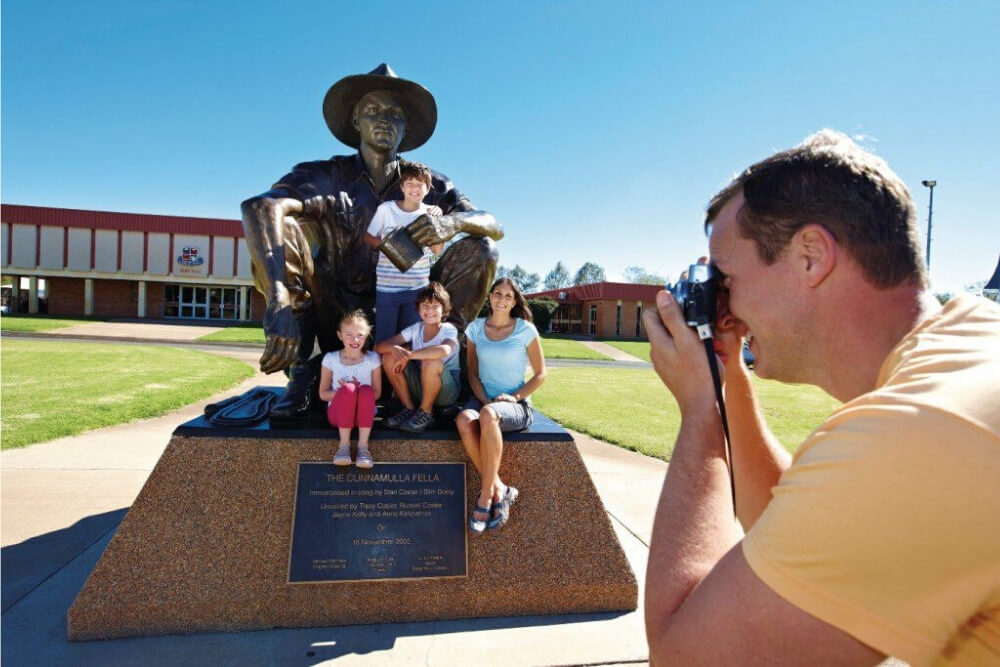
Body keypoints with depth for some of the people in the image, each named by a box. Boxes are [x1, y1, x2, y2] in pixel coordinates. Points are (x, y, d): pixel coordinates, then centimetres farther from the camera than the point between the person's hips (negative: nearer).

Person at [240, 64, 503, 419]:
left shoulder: (428, 184, 2)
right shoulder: (328, 176, -8)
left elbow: (495, 227, -7)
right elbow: (258, 207, -27)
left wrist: (453, 221, -32)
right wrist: (278, 301, -45)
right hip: (337, 319, -1)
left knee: (480, 248, -11)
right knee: (277, 231, -22)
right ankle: (301, 371, -15)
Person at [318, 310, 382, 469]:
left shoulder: (372, 359, 1)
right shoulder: (331, 359, 0)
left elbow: (376, 393, 3)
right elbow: (323, 394, 3)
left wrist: (357, 394, -18)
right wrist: (344, 392, -17)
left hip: (364, 413, 1)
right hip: (338, 413, -1)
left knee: (366, 390, -33)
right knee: (348, 389, -33)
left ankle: (363, 445, -28)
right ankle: (344, 444, -24)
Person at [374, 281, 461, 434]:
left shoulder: (448, 330, -14)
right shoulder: (416, 329, 0)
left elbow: (444, 350, -41)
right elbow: (379, 346, -6)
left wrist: (408, 355, -34)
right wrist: (394, 348, -29)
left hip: (446, 391, -5)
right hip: (420, 387, 5)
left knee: (431, 362, -35)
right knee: (389, 357, -12)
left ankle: (426, 412, -11)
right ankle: (409, 408, -2)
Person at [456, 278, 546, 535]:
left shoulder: (526, 330, 0)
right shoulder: (476, 328, 9)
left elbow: (540, 374, 4)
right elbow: (473, 373, 9)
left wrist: (515, 397, -11)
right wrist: (485, 400, -9)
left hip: (516, 405, -3)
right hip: (483, 399, 3)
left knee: (488, 415, -38)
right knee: (464, 420, -33)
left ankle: (485, 496, -27)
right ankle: (498, 490, -22)